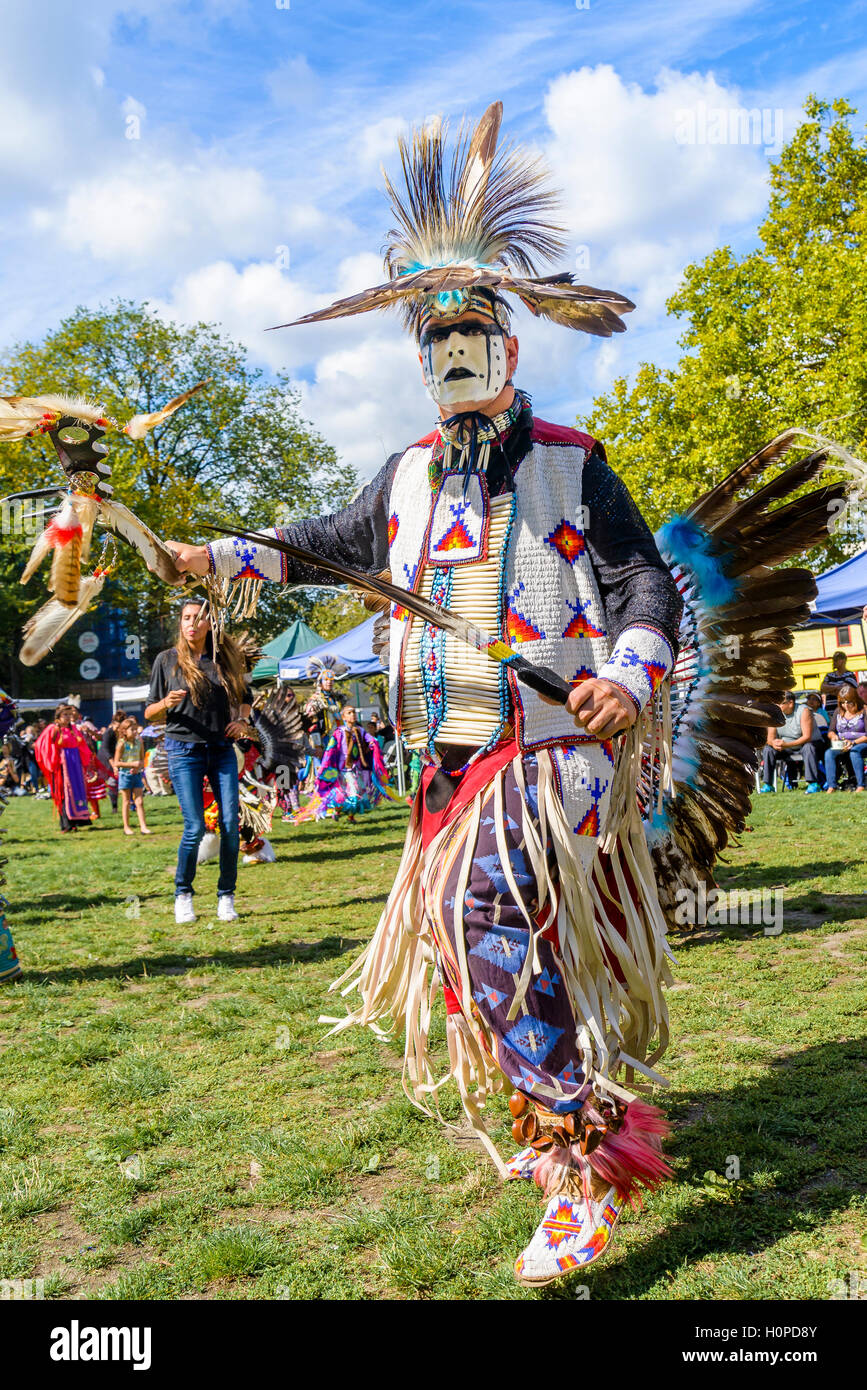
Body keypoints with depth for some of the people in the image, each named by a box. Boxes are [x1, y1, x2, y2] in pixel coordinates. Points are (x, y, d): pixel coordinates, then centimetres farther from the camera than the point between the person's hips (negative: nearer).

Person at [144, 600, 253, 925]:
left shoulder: (225, 658, 8)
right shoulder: (167, 660, 2)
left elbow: (246, 697, 24)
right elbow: (149, 715, 4)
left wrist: (242, 720, 4)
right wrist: (166, 703, -17)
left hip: (222, 750, 3)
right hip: (184, 751, -2)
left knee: (230, 824, -4)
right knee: (195, 827, -9)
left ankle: (226, 896, 10)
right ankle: (183, 895, 11)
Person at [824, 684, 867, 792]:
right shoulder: (838, 712, 14)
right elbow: (831, 730, 18)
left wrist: (853, 743, -22)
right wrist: (833, 735, -7)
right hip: (841, 745, 4)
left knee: (854, 752, -39)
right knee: (829, 753, -27)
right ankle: (831, 786, -33)